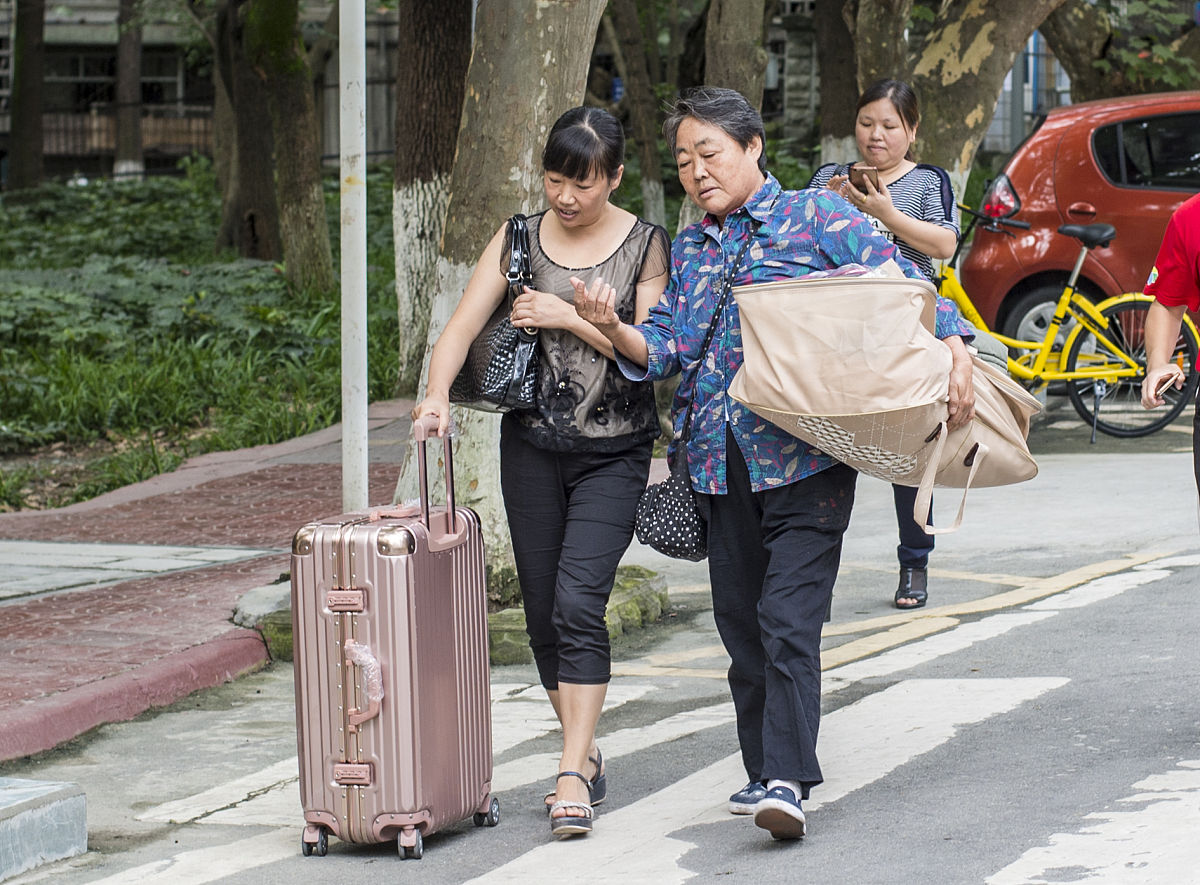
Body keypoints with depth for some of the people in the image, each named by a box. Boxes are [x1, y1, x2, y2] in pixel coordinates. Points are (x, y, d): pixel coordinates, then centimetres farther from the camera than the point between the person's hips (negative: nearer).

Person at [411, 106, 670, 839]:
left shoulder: (646, 245, -2)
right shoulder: (519, 241, 4)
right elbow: (463, 326, -4)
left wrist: (570, 318, -14)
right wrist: (438, 393, -21)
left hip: (613, 453, -3)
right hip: (533, 445, 3)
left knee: (579, 602, -16)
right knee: (543, 612, 7)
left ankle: (572, 776, -16)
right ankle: (587, 756, 22)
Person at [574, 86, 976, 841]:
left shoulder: (816, 216, 1)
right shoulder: (689, 249, 17)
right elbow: (671, 346, 9)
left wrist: (954, 351, -17)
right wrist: (616, 331, -11)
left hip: (804, 456, -6)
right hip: (721, 460, 6)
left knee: (789, 616, -15)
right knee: (740, 618, 9)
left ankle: (788, 780, -19)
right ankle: (766, 770, 19)